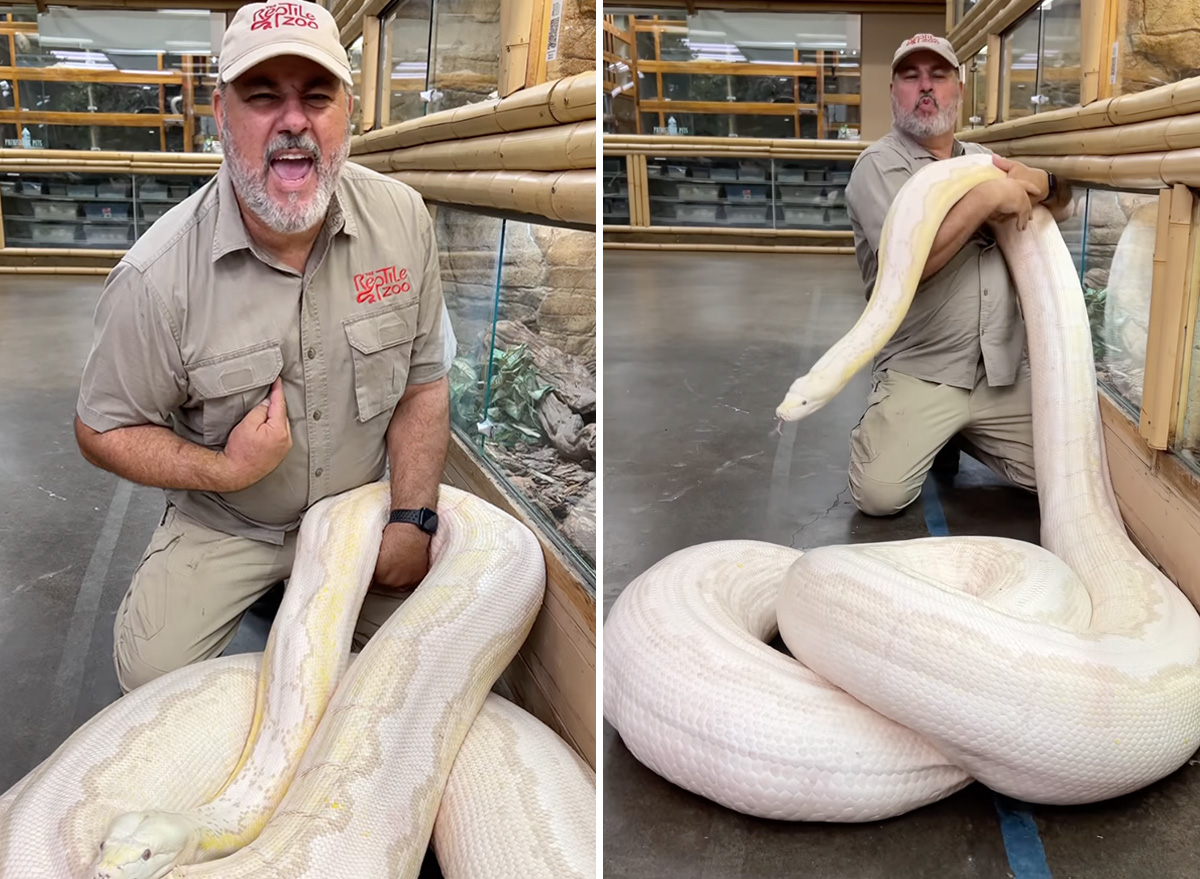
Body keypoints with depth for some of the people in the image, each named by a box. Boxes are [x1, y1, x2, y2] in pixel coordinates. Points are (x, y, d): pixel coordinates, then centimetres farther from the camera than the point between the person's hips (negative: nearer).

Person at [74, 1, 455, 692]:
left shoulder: (403, 219, -13)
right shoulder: (158, 276, -21)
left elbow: (423, 383, -4)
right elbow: (104, 431, -8)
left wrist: (413, 521, -12)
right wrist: (227, 469, -23)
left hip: (361, 506, 2)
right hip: (223, 527, -1)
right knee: (151, 672, -15)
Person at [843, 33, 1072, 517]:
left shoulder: (983, 159, 16)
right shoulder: (879, 165, -5)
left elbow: (1061, 199, 17)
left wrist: (1035, 182, -5)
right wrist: (988, 197, -18)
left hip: (1006, 370, 6)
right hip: (921, 373, -5)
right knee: (880, 494, -20)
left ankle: (960, 436, 22)